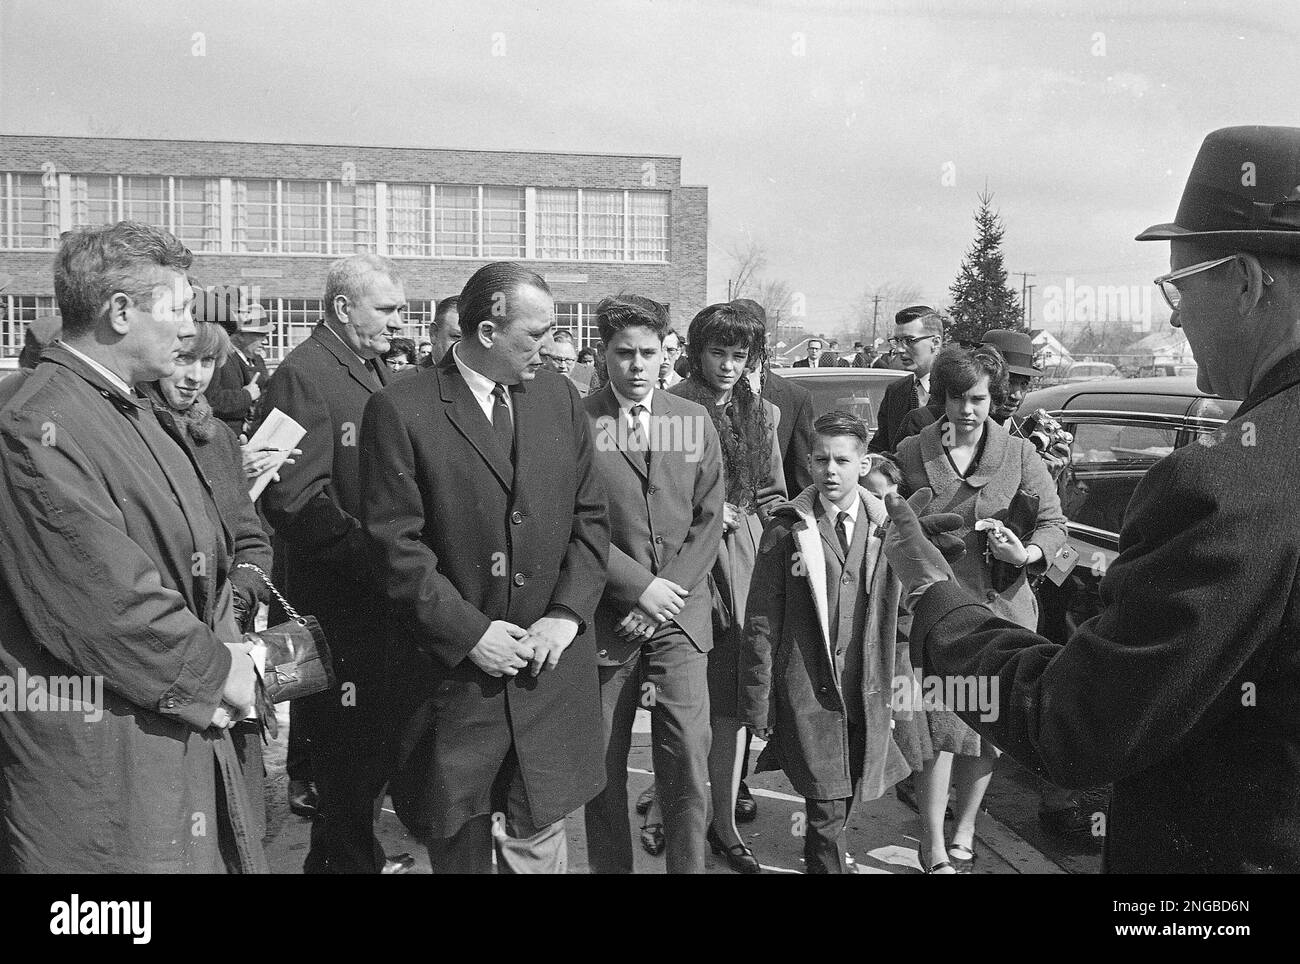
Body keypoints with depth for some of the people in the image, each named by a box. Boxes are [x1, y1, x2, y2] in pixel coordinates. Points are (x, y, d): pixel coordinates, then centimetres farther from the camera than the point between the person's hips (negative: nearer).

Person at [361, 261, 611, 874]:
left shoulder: (560, 398, 5)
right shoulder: (400, 410, -9)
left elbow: (591, 517, 6)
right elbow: (395, 544, -11)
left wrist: (566, 614, -6)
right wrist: (468, 632, -14)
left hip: (551, 665, 3)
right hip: (454, 670, -3)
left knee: (538, 842, 12)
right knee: (459, 848, 14)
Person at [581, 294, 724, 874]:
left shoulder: (696, 422, 8)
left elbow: (708, 520, 6)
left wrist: (669, 594, -5)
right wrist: (639, 587, -11)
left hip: (680, 615, 2)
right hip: (607, 616, -2)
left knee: (688, 762, -3)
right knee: (603, 766, 7)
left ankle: (688, 865, 12)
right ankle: (608, 866, 24)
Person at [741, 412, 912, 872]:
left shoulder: (886, 527, 4)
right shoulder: (786, 531, -4)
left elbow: (900, 615, 9)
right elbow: (760, 624, -3)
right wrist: (758, 707, -4)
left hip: (869, 696, 3)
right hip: (807, 693, -3)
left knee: (843, 803, 12)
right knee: (827, 809, -3)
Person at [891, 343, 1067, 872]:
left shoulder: (1020, 455, 3)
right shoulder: (911, 453, 3)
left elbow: (1054, 524, 4)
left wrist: (1027, 553, -15)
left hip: (998, 609, 2)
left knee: (986, 728, 10)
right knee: (939, 725, -7)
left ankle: (963, 837, 29)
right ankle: (934, 850, 5)